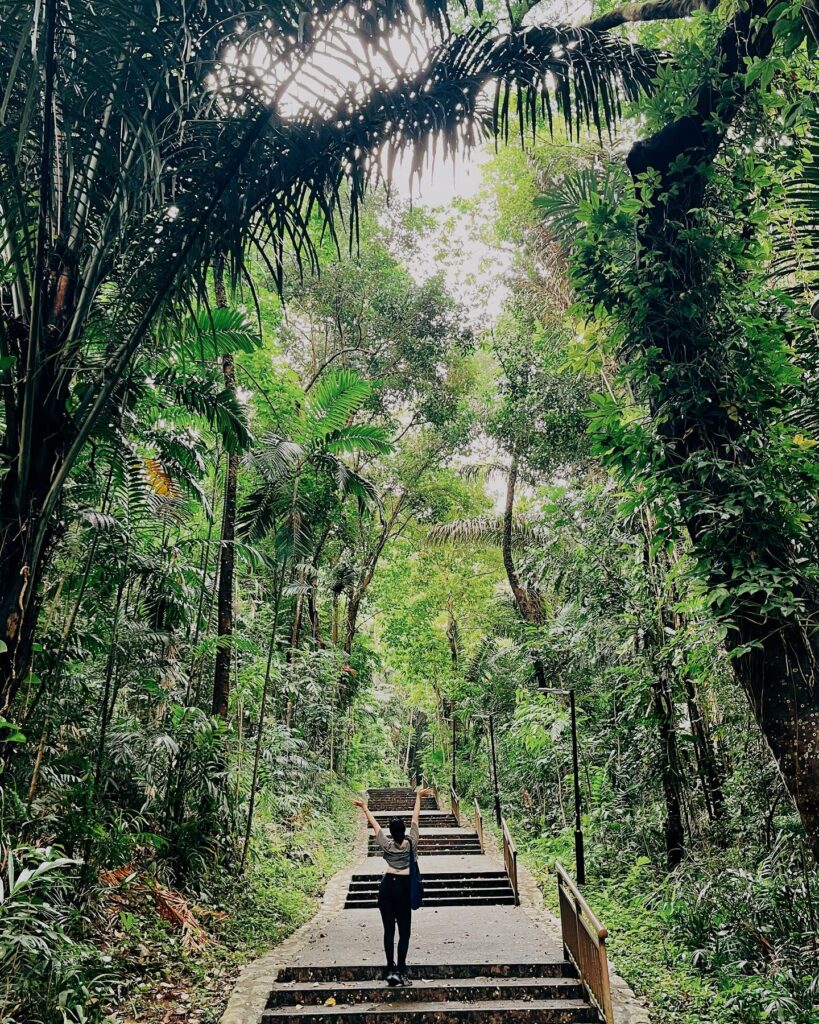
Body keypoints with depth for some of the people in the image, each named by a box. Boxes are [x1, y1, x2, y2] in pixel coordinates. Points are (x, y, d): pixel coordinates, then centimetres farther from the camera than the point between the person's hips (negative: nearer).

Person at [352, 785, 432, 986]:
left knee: (389, 930, 7)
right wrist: (418, 797, 12)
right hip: (404, 887, -1)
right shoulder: (411, 842, -8)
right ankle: (401, 970, -4)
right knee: (404, 930, 4)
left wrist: (364, 808, 18)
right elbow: (415, 818, 2)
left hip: (387, 885, 1)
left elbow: (374, 824, 5)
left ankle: (391, 970, 5)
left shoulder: (387, 844, -7)